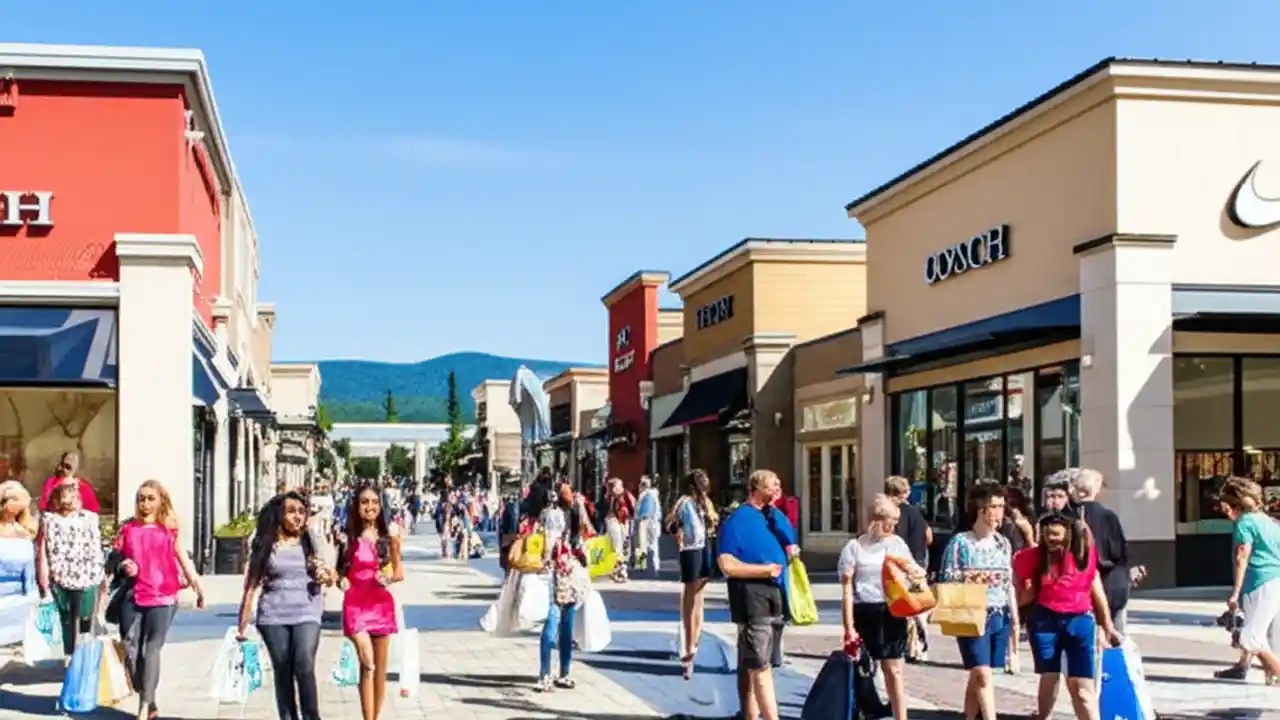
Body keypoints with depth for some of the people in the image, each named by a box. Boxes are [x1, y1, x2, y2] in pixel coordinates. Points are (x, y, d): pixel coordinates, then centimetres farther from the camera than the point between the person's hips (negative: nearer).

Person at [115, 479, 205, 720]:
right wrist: (123, 567, -7)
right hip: (132, 598, 2)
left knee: (152, 650, -8)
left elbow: (184, 561, 8)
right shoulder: (128, 529, 10)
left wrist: (199, 590, 6)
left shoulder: (168, 530, 6)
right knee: (132, 651, 0)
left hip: (162, 599, -2)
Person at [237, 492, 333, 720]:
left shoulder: (311, 542, 6)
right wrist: (241, 626, 3)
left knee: (304, 668, -16)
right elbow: (252, 585, 3)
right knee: (282, 672, 4)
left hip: (306, 614, 0)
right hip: (273, 616, 1)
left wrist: (325, 577, -9)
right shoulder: (264, 545, 2)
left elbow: (328, 578, 16)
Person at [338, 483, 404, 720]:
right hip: (356, 604, -2)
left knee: (380, 669, 9)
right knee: (367, 665, -13)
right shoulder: (348, 535, -2)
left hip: (381, 603, 3)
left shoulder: (388, 534, 2)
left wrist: (390, 577, -12)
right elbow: (339, 571, 5)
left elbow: (399, 572, 9)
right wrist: (340, 580, -16)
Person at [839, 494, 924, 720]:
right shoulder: (855, 547, -5)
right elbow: (847, 589, -6)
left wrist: (916, 571, -5)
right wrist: (849, 627, -11)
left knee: (894, 670, 7)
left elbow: (915, 572, 21)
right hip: (865, 613, -3)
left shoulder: (897, 543, 7)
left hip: (893, 612, 3)